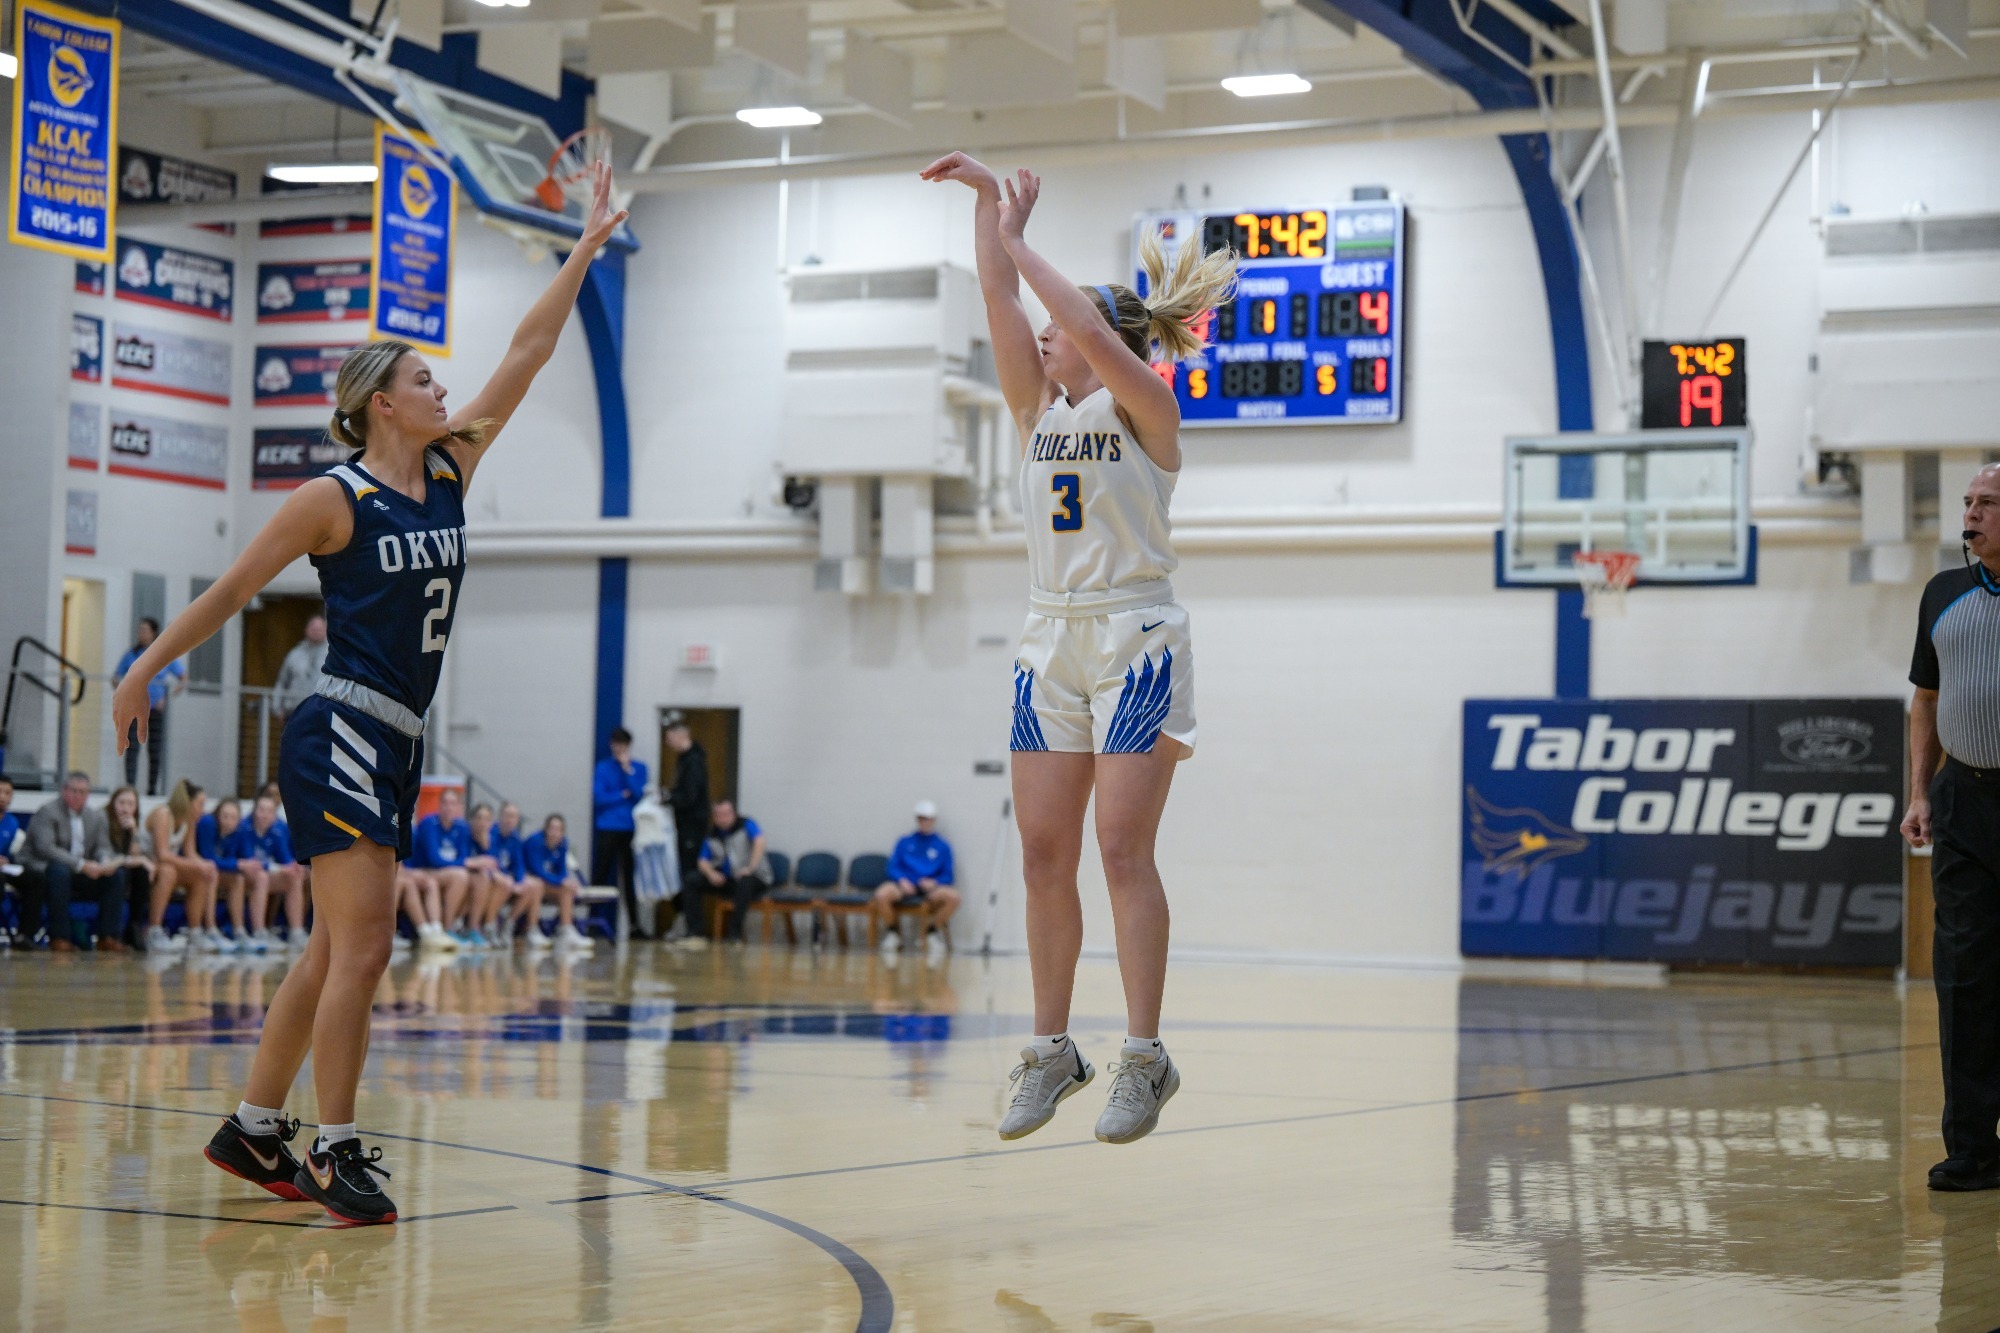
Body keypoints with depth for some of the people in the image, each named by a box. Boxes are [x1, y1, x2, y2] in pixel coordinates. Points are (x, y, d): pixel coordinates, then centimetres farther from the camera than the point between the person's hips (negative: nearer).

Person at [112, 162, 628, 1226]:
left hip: (395, 744, 8)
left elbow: (526, 357, 9)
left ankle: (252, 1128, 21)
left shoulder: (448, 472, 9)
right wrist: (144, 669, 3)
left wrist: (586, 248, 9)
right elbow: (232, 590, -2)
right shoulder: (334, 499, -9)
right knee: (362, 948, -11)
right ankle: (334, 1152, -5)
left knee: (337, 952, 12)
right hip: (340, 736, -8)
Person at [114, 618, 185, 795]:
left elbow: (183, 680, 5)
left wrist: (167, 697, -7)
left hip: (156, 708, 0)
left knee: (154, 751, 2)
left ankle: (152, 789, 8)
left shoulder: (165, 655, 2)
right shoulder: (132, 654, 6)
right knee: (131, 747, -10)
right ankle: (130, 786, -13)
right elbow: (116, 677, 13)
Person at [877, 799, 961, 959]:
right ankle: (892, 930, -2)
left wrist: (934, 882, -12)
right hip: (904, 885, 0)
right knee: (882, 895, -34)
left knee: (953, 896, -33)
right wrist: (902, 880, -10)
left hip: (929, 888, 0)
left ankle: (934, 930, -1)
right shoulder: (904, 842, 19)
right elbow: (892, 867, 11)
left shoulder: (942, 846, 16)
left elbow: (948, 876, 10)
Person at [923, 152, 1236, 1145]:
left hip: (1134, 641, -6)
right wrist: (985, 198, 3)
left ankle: (1144, 1056, -8)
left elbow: (1088, 328, -19)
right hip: (1050, 643, 6)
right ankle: (1051, 1052, 8)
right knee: (1044, 856, 2)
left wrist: (1016, 237, -11)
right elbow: (1002, 299, 6)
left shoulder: (1144, 406, -2)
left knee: (1123, 850, -10)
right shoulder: (1040, 409, 14)